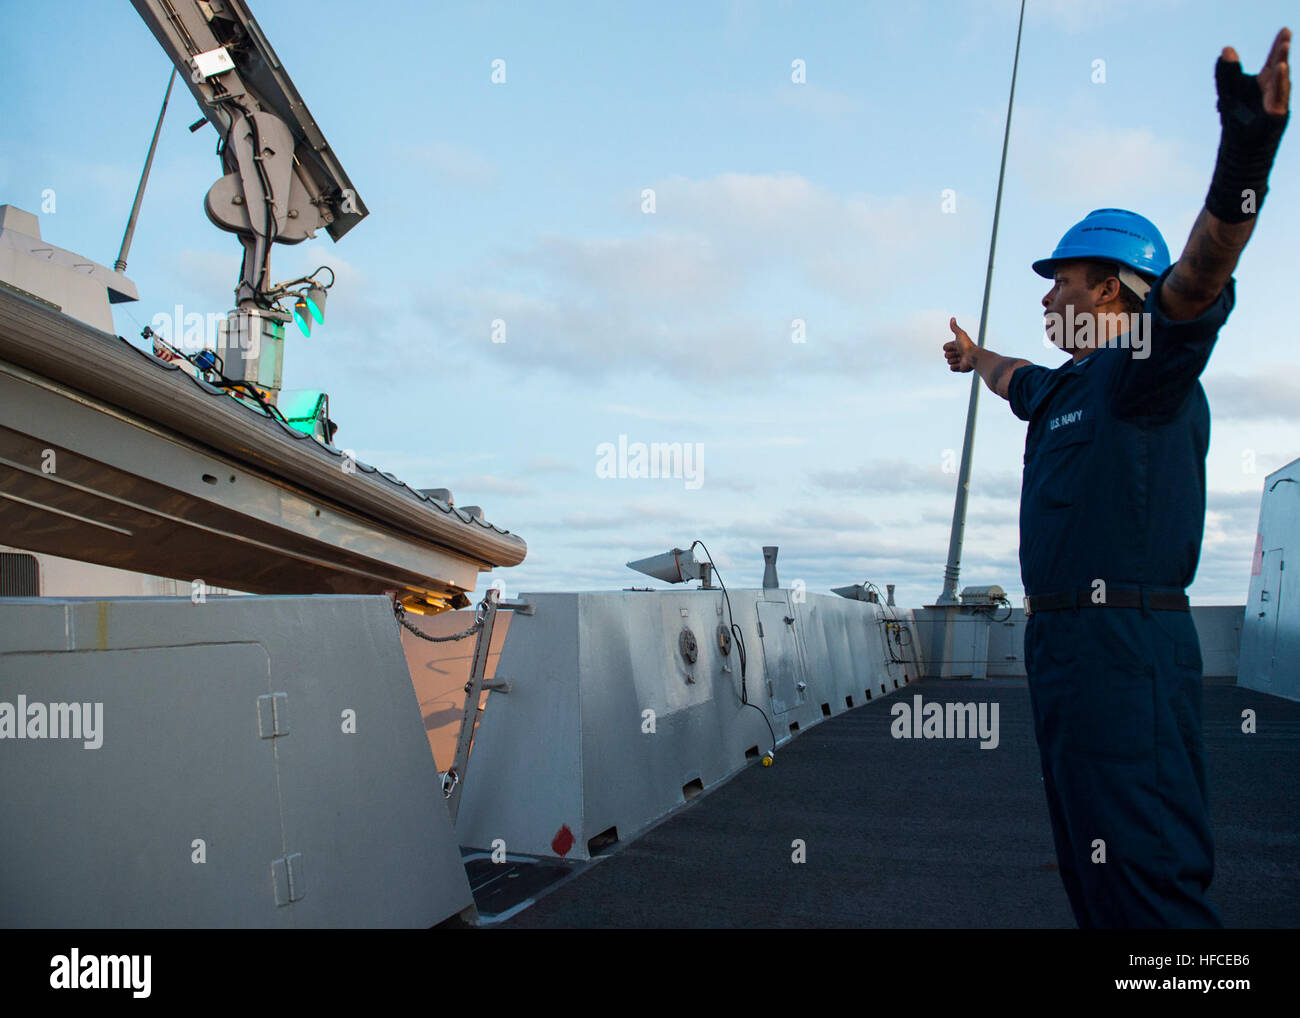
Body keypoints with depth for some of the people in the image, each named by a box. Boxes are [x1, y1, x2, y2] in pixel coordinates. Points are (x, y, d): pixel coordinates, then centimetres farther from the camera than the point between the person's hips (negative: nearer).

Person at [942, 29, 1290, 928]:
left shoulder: (1146, 370, -8)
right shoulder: (1064, 387, 19)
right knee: (1091, 862, 18)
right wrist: (977, 356, 62)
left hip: (1127, 645, -10)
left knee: (1150, 872, -11)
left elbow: (1198, 281, -28)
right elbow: (1016, 379, 42)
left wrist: (1243, 160, -44)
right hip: (1062, 641, 10)